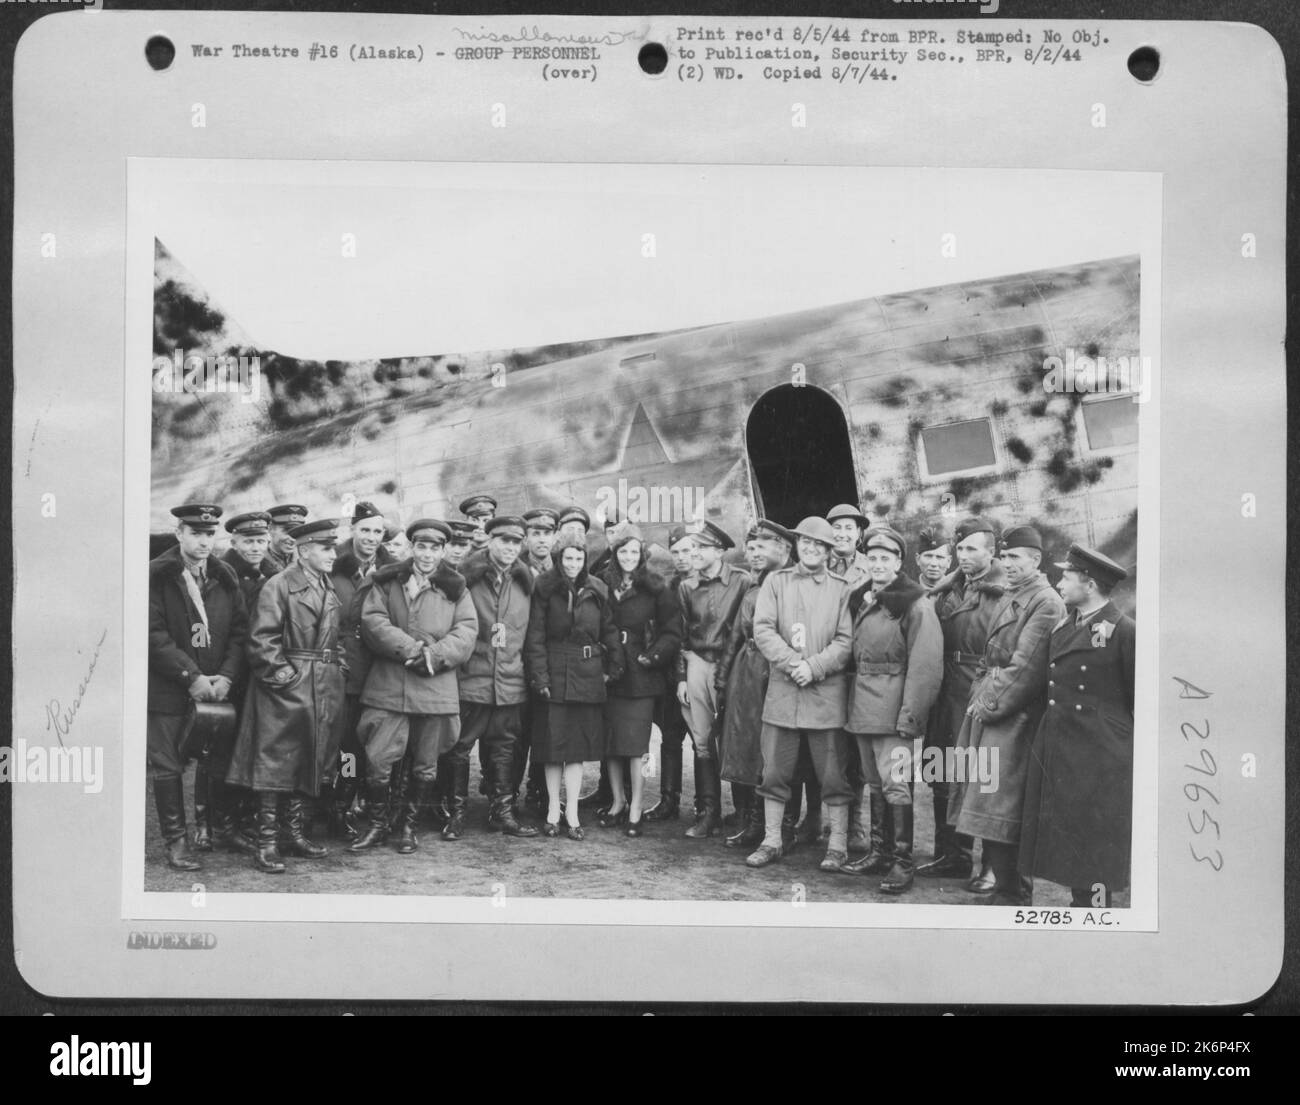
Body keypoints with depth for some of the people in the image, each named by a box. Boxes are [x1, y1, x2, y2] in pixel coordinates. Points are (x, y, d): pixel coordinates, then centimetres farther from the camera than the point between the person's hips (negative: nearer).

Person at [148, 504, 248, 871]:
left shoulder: (225, 577, 8)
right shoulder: (155, 576, -6)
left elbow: (240, 630, 6)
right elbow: (154, 635, -11)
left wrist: (226, 676, -8)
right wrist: (191, 677, -15)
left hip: (216, 686, 4)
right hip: (167, 690, -4)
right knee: (168, 767, 0)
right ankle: (176, 842, 8)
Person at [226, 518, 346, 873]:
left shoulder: (330, 591, 15)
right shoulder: (278, 586, -8)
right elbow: (261, 640, -13)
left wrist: (337, 667, 9)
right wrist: (280, 674, -18)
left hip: (324, 691, 8)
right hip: (285, 689, -8)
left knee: (309, 764, 12)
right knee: (274, 765, -4)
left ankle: (294, 832, 23)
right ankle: (267, 844, -1)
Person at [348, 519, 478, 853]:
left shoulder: (455, 588, 9)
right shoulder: (386, 582, 8)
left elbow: (467, 633, 0)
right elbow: (373, 622, -5)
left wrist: (433, 656, -15)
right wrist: (413, 648, -16)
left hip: (436, 687, 1)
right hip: (387, 687, -1)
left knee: (425, 768, 8)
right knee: (377, 762, -7)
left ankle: (407, 824, 27)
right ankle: (377, 823, 14)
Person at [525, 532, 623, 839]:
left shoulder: (597, 591, 6)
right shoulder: (545, 589, -2)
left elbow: (610, 631, 11)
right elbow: (535, 636, -5)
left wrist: (613, 669, 4)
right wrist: (539, 676, -11)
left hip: (587, 675, 2)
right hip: (554, 673, -2)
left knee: (578, 746, 3)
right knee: (553, 745, 3)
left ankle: (572, 814, 9)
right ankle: (553, 811, 14)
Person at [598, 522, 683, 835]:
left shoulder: (656, 588, -1)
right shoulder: (603, 585, 6)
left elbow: (672, 632, 0)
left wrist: (654, 656, -11)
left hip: (641, 674, -3)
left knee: (636, 741, -6)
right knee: (610, 741, 6)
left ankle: (635, 809, 2)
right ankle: (617, 801, 20)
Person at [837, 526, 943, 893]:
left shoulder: (915, 606, -10)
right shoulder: (860, 600, 12)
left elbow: (924, 667, -14)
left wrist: (909, 721, -19)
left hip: (892, 708, -7)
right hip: (861, 708, 7)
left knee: (895, 785, -8)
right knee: (875, 786, 13)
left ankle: (902, 862, 1)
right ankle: (884, 852, 23)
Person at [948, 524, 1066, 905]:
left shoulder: (1046, 604, -13)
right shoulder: (1008, 599, 16)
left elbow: (1025, 668, -18)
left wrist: (988, 707, -15)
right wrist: (978, 696, 10)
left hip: (1012, 721, -9)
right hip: (987, 713, 9)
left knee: (999, 810, -7)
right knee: (987, 805, 14)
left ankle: (1008, 894, 1)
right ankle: (995, 873, 26)